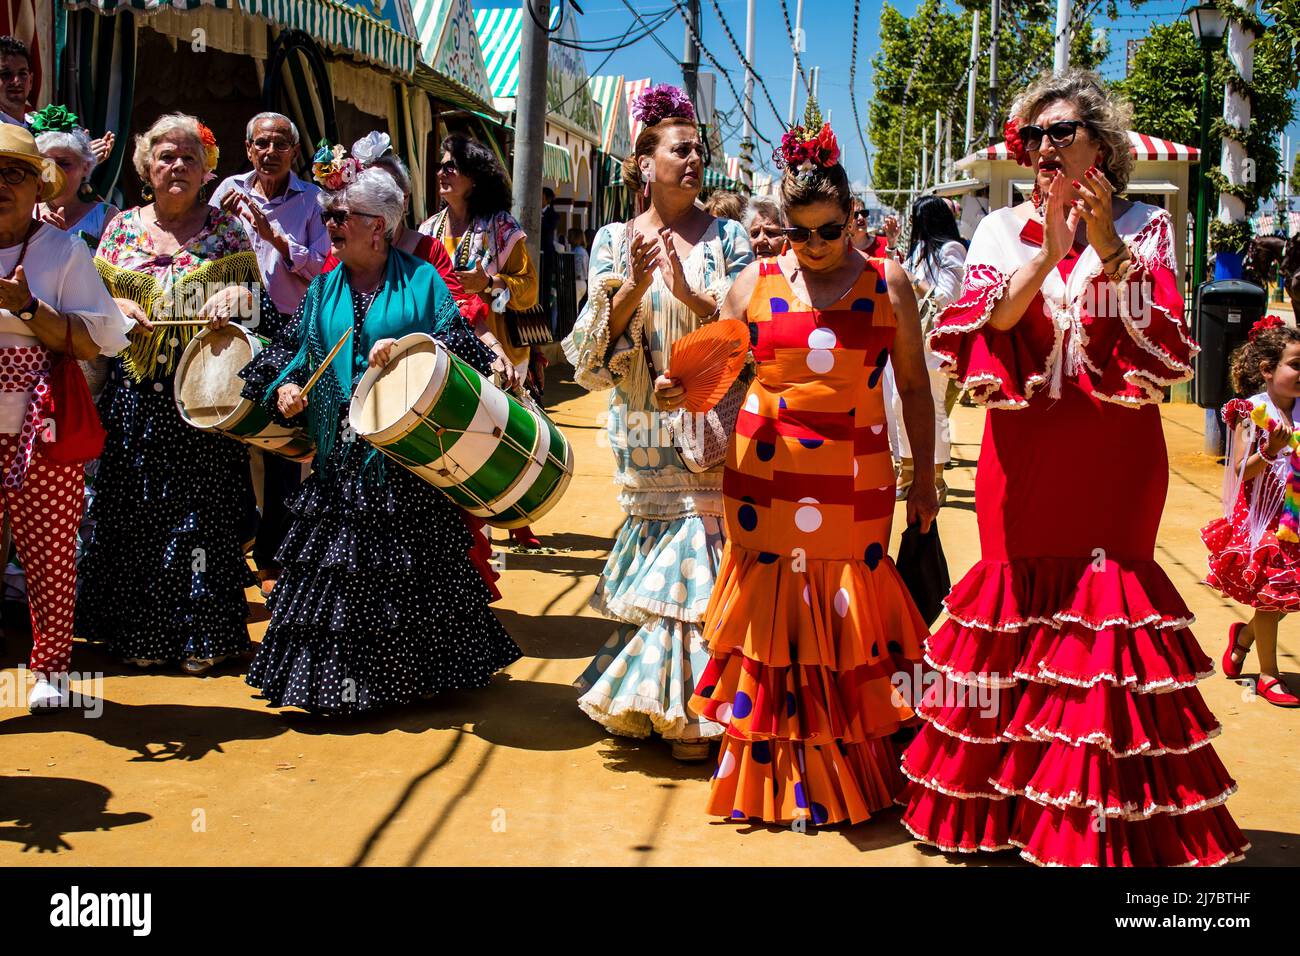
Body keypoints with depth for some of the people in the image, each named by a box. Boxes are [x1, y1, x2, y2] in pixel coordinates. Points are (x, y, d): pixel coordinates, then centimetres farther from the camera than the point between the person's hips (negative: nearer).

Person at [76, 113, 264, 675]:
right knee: (138, 508, 3)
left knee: (204, 507, -2)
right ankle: (145, 632, 14)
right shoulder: (122, 228, 11)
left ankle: (203, 633, 8)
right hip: (137, 391, 2)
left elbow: (255, 297, 6)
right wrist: (116, 309, -10)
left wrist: (235, 298, -16)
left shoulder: (225, 229, 7)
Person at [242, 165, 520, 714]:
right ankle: (338, 672, 14)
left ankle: (417, 668, 18)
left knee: (408, 572, 4)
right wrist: (284, 389, -1)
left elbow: (462, 345, -5)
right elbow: (305, 356, 18)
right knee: (339, 567, 3)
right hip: (340, 462, 4)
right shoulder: (324, 288, 14)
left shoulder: (420, 279, 0)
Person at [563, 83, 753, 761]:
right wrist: (632, 288, -18)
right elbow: (594, 342, 0)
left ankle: (692, 708, 6)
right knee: (655, 547, 8)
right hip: (643, 429, 1)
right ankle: (644, 700, 23)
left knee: (701, 548, -4)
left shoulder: (726, 236, 3)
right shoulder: (614, 240, 6)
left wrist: (689, 292, -22)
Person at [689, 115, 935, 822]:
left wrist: (923, 479, 7)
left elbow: (914, 387, 8)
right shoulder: (755, 282, 5)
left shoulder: (887, 284, 5)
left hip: (854, 484, 0)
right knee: (770, 616, 2)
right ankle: (770, 774, 15)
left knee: (847, 623, 0)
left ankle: (846, 773, 15)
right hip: (763, 478, 1)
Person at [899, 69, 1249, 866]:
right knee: (1022, 602, 4)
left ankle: (1112, 822, 9)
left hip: (1115, 461, -1)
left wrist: (1107, 248, -17)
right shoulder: (1003, 230, 8)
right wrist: (1046, 256, -18)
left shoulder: (1145, 226, 5)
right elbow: (973, 338, -7)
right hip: (1025, 459, 1)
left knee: (1110, 610, -2)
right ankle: (1008, 797, 19)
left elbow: (1166, 350, -8)